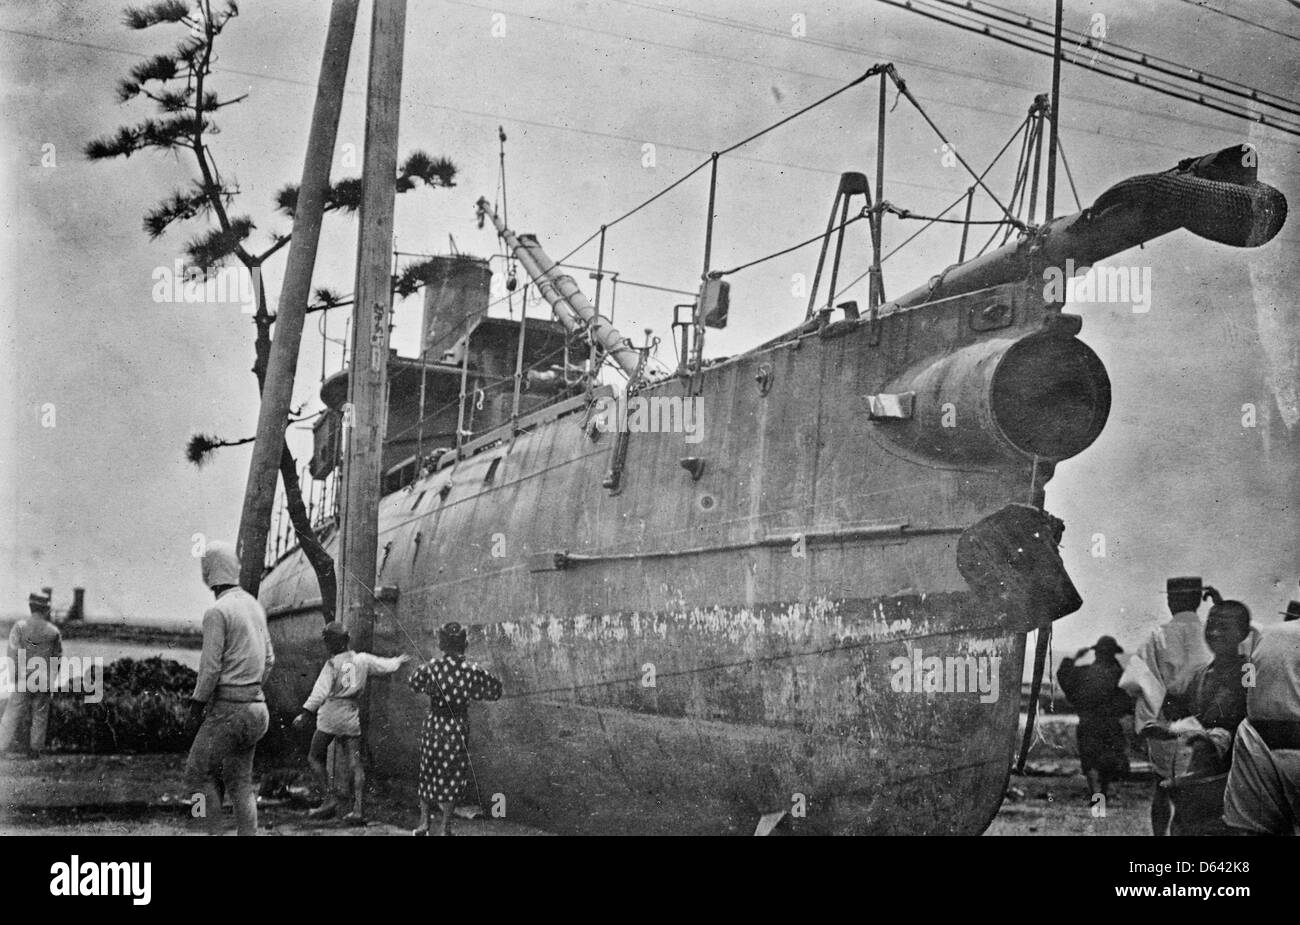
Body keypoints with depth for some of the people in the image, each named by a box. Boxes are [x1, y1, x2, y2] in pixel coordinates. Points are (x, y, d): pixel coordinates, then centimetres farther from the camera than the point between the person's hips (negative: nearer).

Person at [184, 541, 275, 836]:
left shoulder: (217, 612, -14)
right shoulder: (254, 605, 11)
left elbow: (210, 667, -16)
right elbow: (268, 659, 15)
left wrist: (197, 701, -3)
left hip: (227, 709, -8)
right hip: (255, 705, 8)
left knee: (198, 774, 6)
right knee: (239, 781, 11)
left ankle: (215, 835, 3)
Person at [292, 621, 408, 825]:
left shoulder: (333, 664, -5)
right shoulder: (363, 659, 8)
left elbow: (320, 692, -14)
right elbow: (387, 666, 21)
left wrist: (305, 714, -15)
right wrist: (400, 661, 42)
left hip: (330, 715, -4)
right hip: (352, 716, 4)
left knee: (315, 758, 11)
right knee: (355, 764, 2)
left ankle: (330, 799, -2)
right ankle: (358, 810, -6)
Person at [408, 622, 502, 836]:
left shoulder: (430, 668, -11)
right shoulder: (472, 671, -14)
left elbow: (413, 682, 8)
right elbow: (495, 691, -2)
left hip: (432, 727, 1)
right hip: (458, 729, -1)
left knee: (429, 774, 18)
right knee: (452, 777, 11)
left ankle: (424, 822, 18)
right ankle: (446, 828, 12)